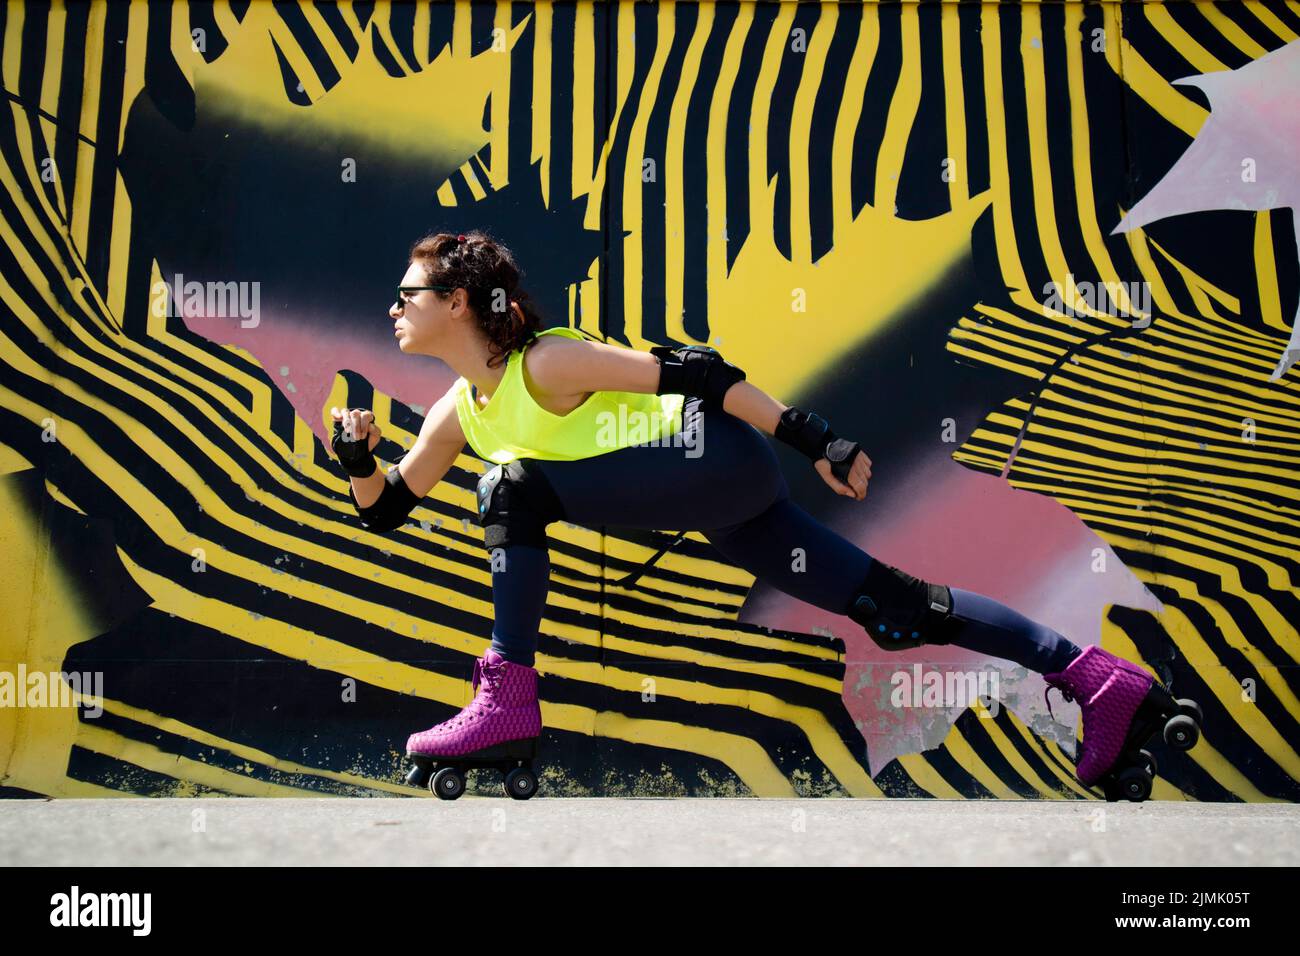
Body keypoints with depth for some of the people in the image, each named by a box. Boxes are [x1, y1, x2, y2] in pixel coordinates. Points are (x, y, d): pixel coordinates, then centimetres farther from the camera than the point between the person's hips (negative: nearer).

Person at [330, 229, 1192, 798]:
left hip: (717, 458, -8)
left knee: (516, 488, -13)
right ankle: (1100, 678, 11)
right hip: (711, 502, 8)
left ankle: (508, 699, -5)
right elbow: (387, 509, 21)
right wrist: (359, 459, 1)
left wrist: (818, 441, -21)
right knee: (892, 610, 5)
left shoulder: (546, 363, -17)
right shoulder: (457, 414, 10)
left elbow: (692, 370, -19)